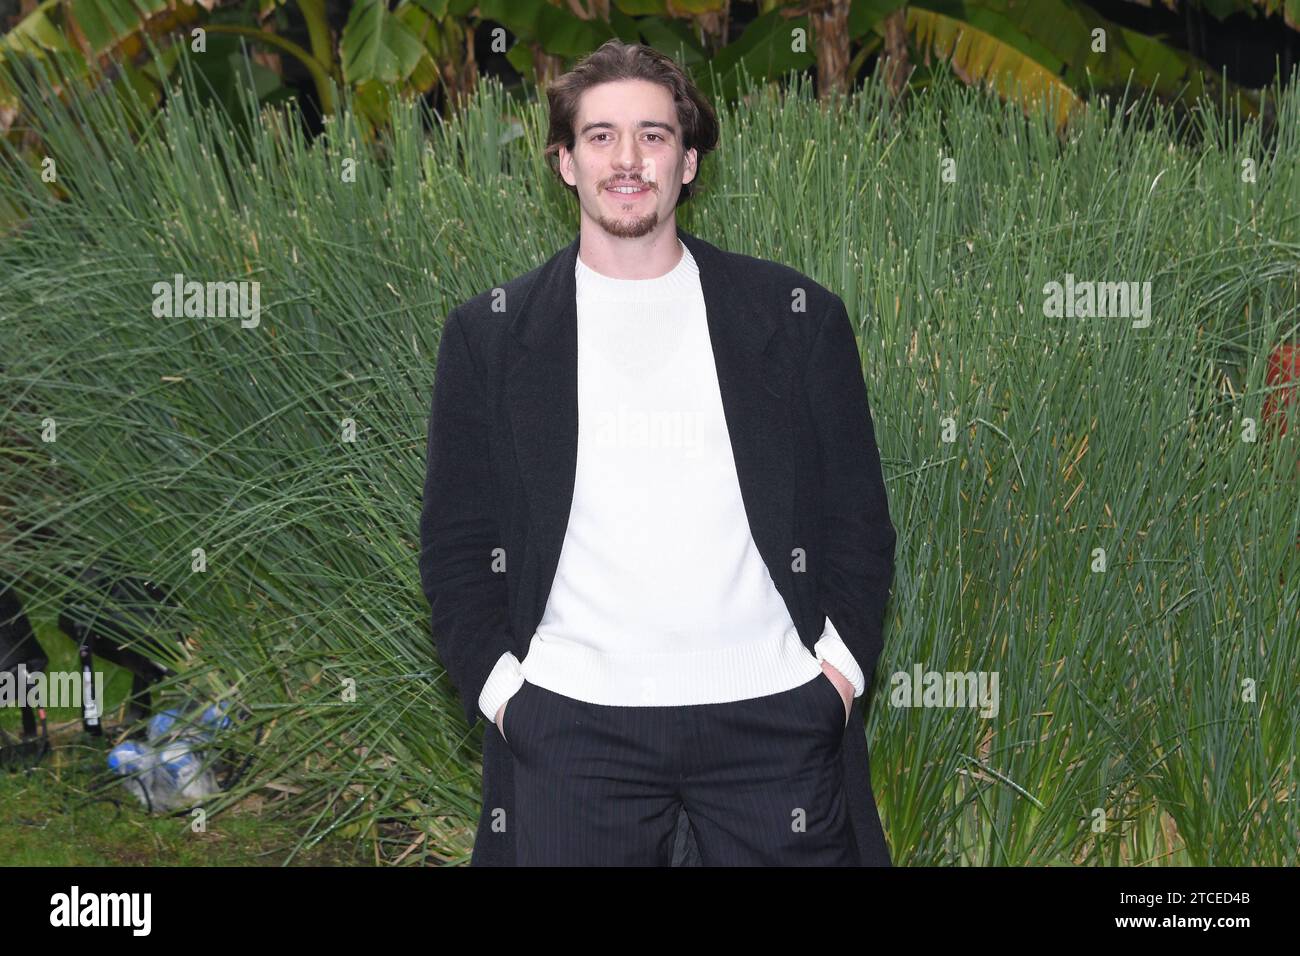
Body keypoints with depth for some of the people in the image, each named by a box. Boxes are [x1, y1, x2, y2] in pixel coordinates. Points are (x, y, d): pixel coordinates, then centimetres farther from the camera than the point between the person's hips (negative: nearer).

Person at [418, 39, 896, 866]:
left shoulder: (799, 317, 6)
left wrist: (839, 669, -3)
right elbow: (458, 542, 6)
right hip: (568, 726, 0)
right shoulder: (491, 334, 7)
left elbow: (858, 521, 7)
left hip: (774, 716, 0)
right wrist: (500, 690, -4)